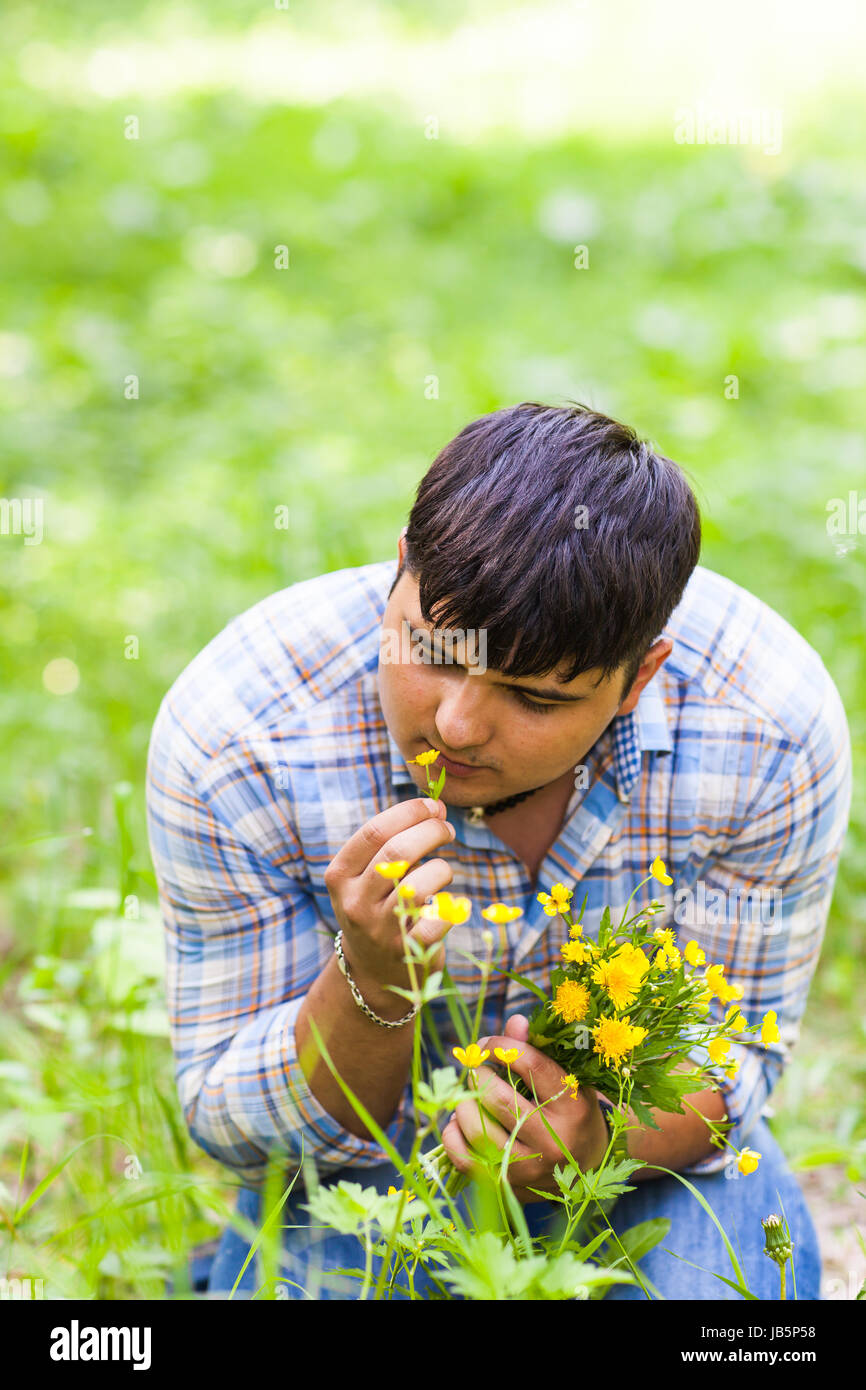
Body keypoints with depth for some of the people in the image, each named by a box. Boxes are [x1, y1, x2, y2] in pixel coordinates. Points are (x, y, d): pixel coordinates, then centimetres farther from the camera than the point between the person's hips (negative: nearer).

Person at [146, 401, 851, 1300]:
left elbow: (730, 1054, -9)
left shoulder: (772, 730, -23)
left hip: (639, 1161, 1)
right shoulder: (229, 735, -25)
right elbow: (235, 1133, -16)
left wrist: (593, 1146, -32)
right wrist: (373, 984, -36)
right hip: (363, 1175, -1)